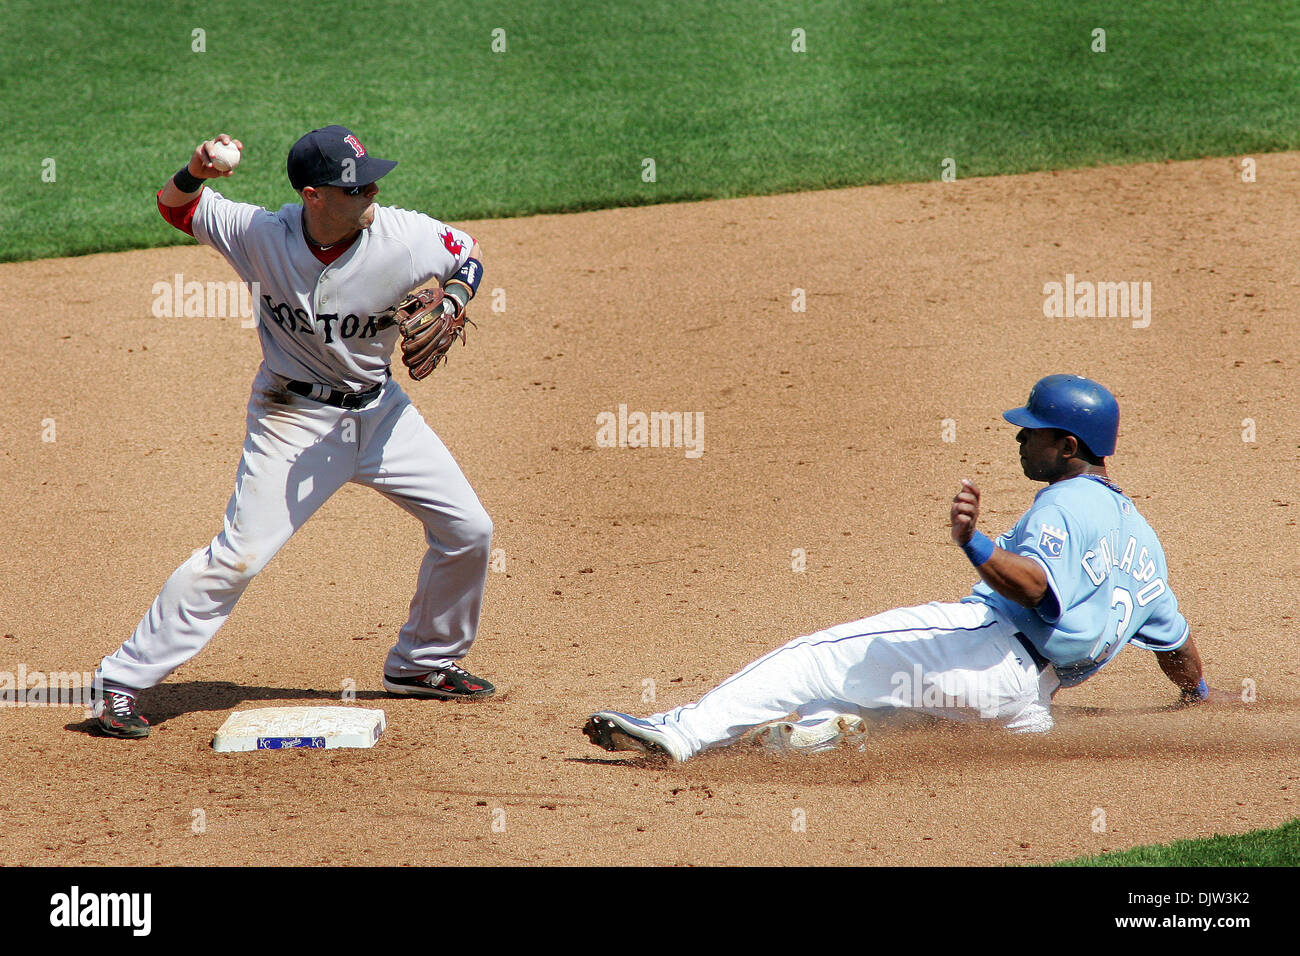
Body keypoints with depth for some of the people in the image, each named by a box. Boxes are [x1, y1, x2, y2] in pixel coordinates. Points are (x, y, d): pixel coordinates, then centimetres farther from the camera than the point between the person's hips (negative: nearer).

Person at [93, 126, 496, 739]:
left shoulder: (405, 238, -18)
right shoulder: (262, 235, -20)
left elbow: (467, 256, 3)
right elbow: (176, 208, -5)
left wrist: (449, 304, -18)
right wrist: (196, 173, -28)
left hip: (378, 411, 4)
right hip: (294, 417, -4)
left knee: (468, 531, 6)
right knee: (237, 556, -14)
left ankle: (420, 664, 29)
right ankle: (121, 682, -6)